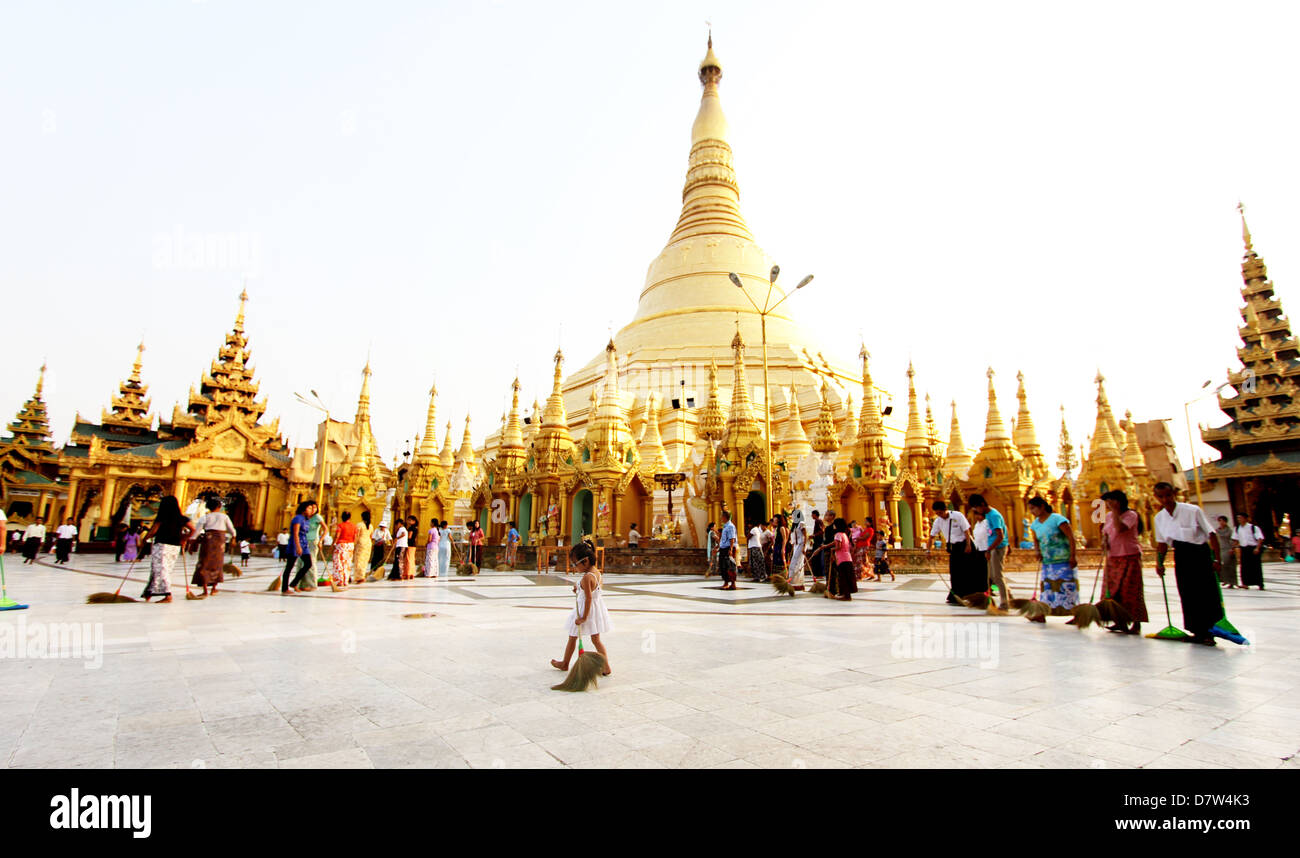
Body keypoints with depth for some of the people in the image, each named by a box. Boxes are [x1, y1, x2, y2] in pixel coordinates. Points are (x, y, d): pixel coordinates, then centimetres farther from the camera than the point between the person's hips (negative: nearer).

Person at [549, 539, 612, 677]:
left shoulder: (586, 577, -25)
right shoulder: (597, 572, 1)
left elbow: (588, 598, -26)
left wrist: (584, 617, -22)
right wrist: (579, 588, 7)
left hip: (586, 609, -7)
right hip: (597, 608, 7)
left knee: (572, 637, 14)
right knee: (596, 639, 12)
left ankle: (565, 664, 32)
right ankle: (606, 667, 6)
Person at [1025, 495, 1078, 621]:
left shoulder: (1057, 519, -12)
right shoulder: (1035, 524, 9)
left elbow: (1071, 537, -14)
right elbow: (1036, 540, 25)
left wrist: (1073, 556, -18)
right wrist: (1039, 552, 8)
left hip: (1063, 560, -6)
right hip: (1047, 562, 6)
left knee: (1067, 586, -4)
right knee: (1046, 587, 5)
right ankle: (1041, 616, 7)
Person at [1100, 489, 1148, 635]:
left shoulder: (1131, 515, -10)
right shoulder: (1109, 516, 11)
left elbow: (1120, 528, -28)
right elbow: (1105, 532, 19)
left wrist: (1114, 510, -22)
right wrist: (1104, 540, -2)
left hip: (1130, 557, -7)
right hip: (1112, 558, 7)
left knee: (1130, 591, -5)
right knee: (1113, 590, 7)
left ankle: (1136, 624, 2)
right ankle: (1120, 621, 15)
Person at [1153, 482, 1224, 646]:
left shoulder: (1193, 510, -10)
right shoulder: (1159, 518, 5)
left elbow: (1211, 534, -9)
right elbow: (1162, 543, 13)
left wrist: (1216, 559, -15)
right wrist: (1159, 563, 4)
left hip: (1200, 553, -4)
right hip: (1181, 557, 4)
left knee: (1207, 594, -4)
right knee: (1188, 595, 5)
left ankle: (1209, 632, 6)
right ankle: (1198, 632, 14)